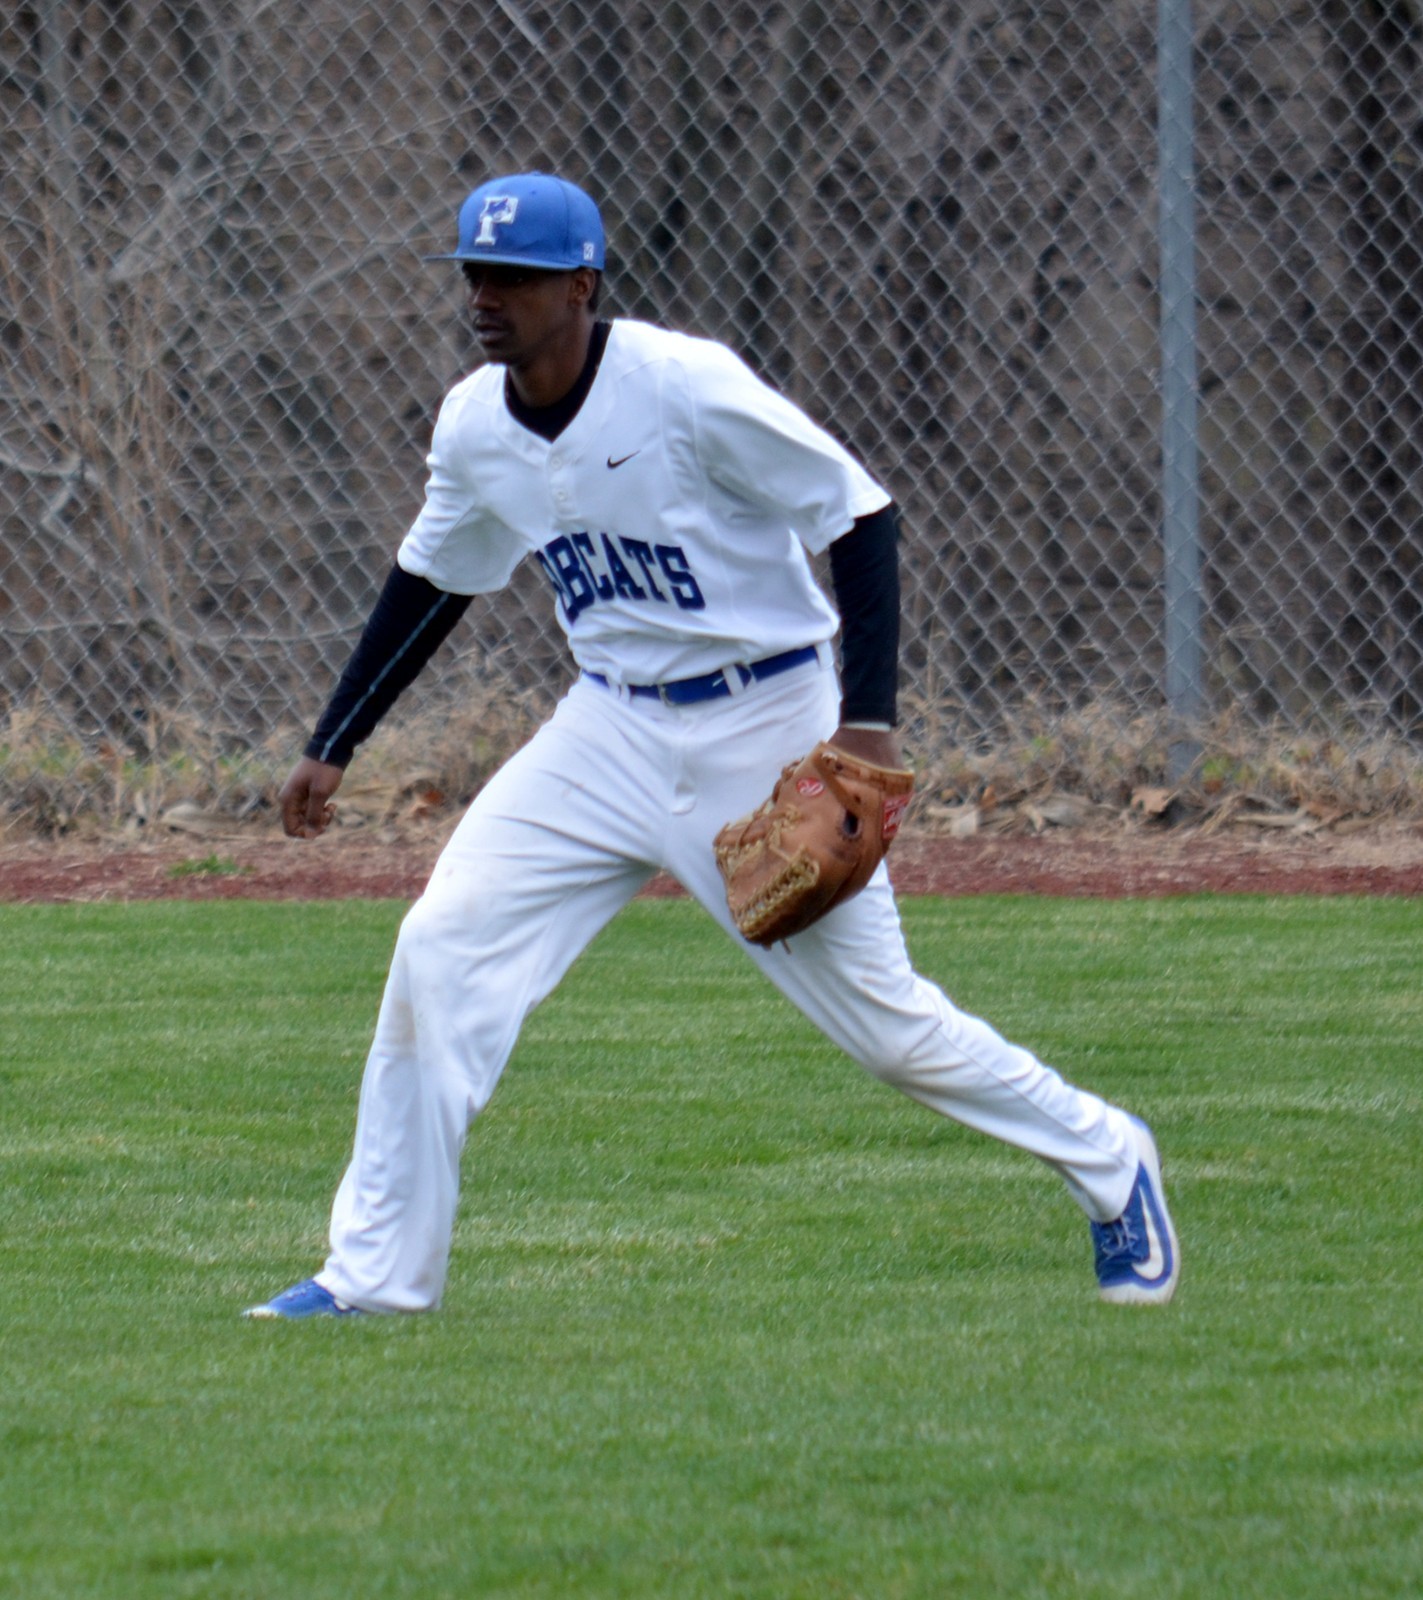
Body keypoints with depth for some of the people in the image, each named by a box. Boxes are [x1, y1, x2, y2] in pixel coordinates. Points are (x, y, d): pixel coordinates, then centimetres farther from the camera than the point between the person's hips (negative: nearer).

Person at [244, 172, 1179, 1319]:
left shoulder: (687, 387, -21)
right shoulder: (475, 428, -2)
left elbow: (859, 514, -16)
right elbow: (432, 583, 17)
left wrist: (867, 718, -23)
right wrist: (333, 747, 16)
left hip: (766, 729, -6)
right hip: (613, 731, 6)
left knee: (879, 1015, -2)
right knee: (439, 953, -7)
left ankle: (1105, 1160, 22)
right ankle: (377, 1275, 1)